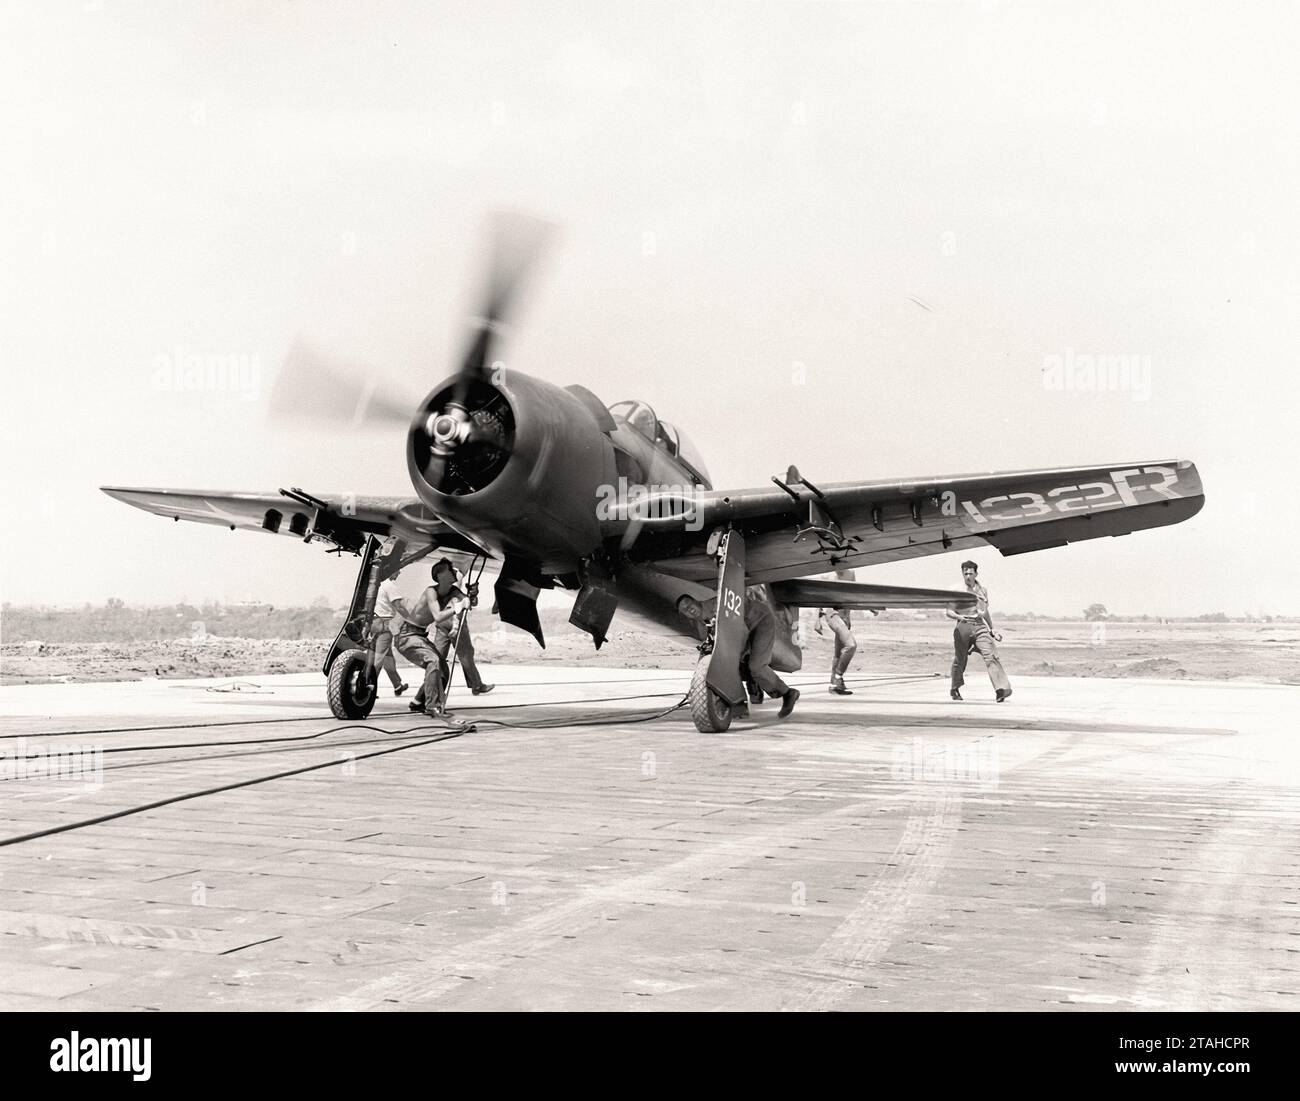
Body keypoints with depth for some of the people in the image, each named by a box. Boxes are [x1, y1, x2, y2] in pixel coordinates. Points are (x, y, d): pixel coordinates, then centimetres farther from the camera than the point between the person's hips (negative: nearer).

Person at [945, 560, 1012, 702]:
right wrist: (958, 616, -16)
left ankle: (1001, 689, -27)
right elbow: (948, 611, 5)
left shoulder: (983, 590, 16)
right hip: (963, 626, -2)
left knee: (991, 656, -16)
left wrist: (993, 631, 26)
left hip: (980, 627, 2)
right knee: (959, 660, 8)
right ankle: (955, 689, 31)